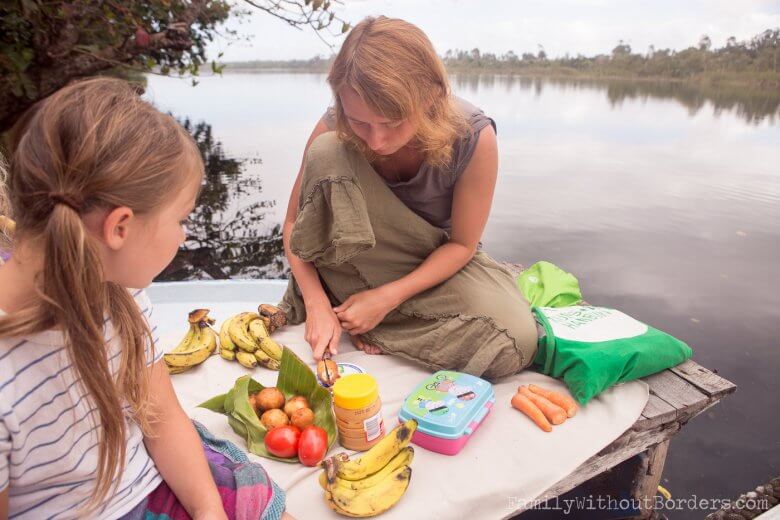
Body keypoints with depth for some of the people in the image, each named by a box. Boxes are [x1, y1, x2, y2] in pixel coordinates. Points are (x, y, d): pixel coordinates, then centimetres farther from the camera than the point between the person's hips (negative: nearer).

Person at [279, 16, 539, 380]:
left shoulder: (473, 137, -26)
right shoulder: (336, 129, -21)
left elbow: (462, 244, -16)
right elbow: (295, 222, -11)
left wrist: (387, 297, -24)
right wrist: (316, 302, -25)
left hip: (437, 261, 0)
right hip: (357, 259, 1)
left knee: (516, 343, -28)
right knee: (326, 154, -28)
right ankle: (343, 296, -13)